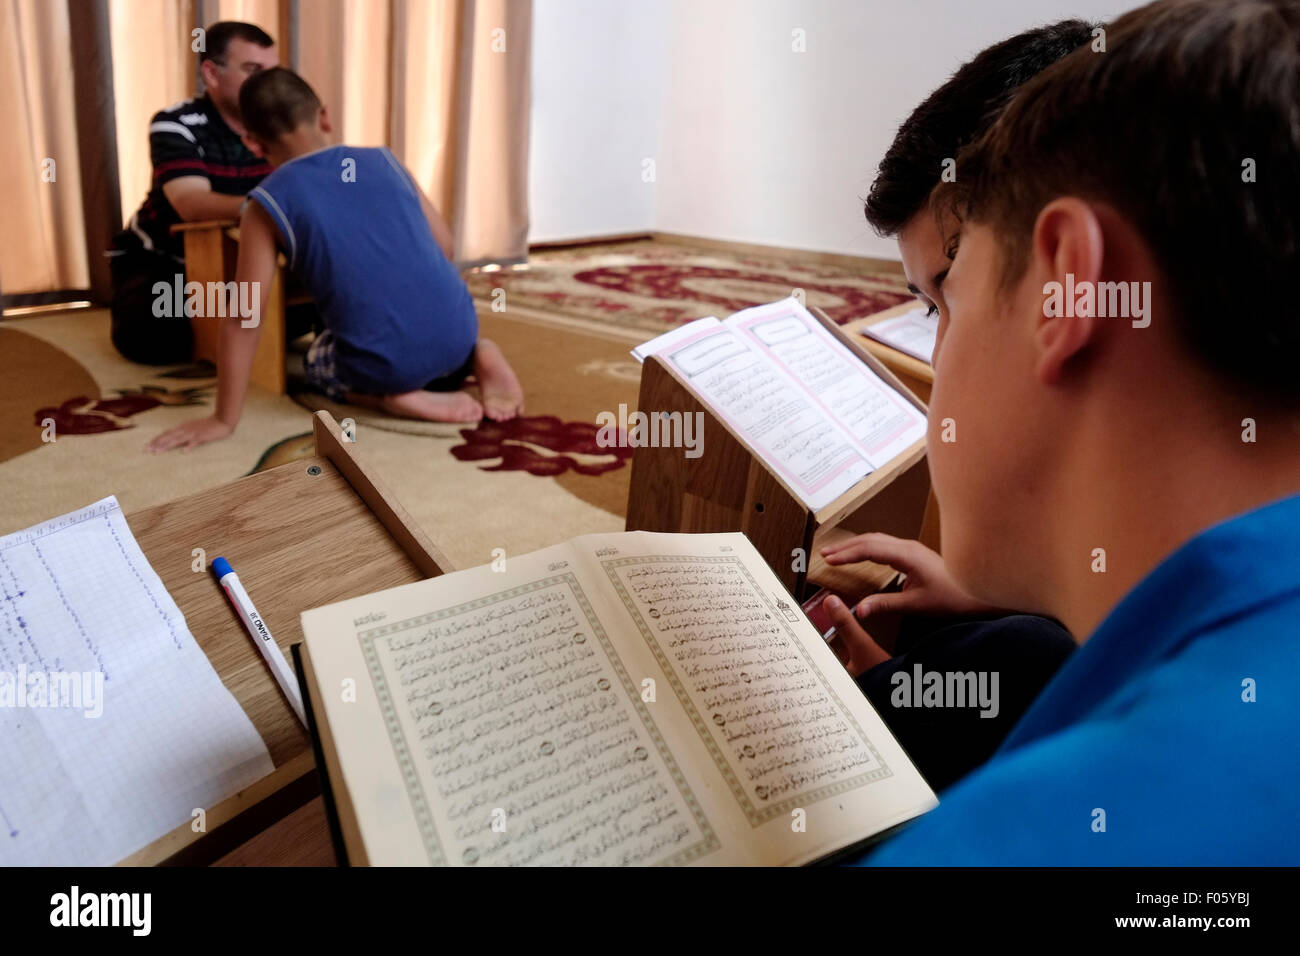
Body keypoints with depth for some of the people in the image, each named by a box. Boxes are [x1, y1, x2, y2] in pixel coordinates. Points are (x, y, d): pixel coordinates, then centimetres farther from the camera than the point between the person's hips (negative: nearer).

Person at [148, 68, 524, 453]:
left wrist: (224, 419, 2)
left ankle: (398, 397, 2)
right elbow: (444, 246, 13)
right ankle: (476, 357, 7)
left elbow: (243, 316, -4)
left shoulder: (266, 205, -1)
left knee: (317, 364, 31)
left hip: (387, 365, -4)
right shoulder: (385, 160, 8)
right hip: (458, 329, 4)